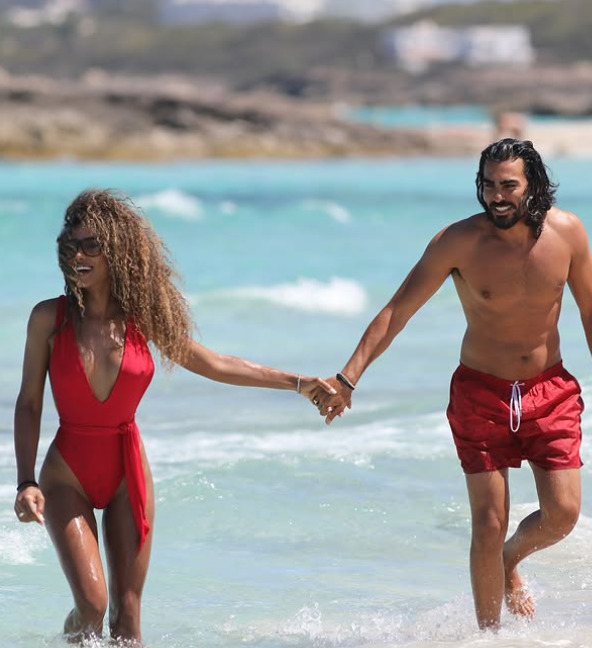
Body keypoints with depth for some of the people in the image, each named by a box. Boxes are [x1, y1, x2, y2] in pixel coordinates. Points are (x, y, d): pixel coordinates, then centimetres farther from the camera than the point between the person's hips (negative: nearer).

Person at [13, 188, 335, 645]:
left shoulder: (143, 319, -3)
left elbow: (215, 365, 10)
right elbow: (29, 405, -4)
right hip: (66, 475, -2)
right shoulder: (50, 317, -8)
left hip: (128, 473, 2)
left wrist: (297, 383, 11)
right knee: (91, 600, -16)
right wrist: (27, 483, -13)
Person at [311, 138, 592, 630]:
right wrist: (347, 378, -20)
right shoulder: (459, 241, -16)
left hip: (550, 389, 2)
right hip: (481, 391, -2)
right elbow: (397, 312, -13)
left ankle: (510, 562, 25)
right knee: (489, 524, -6)